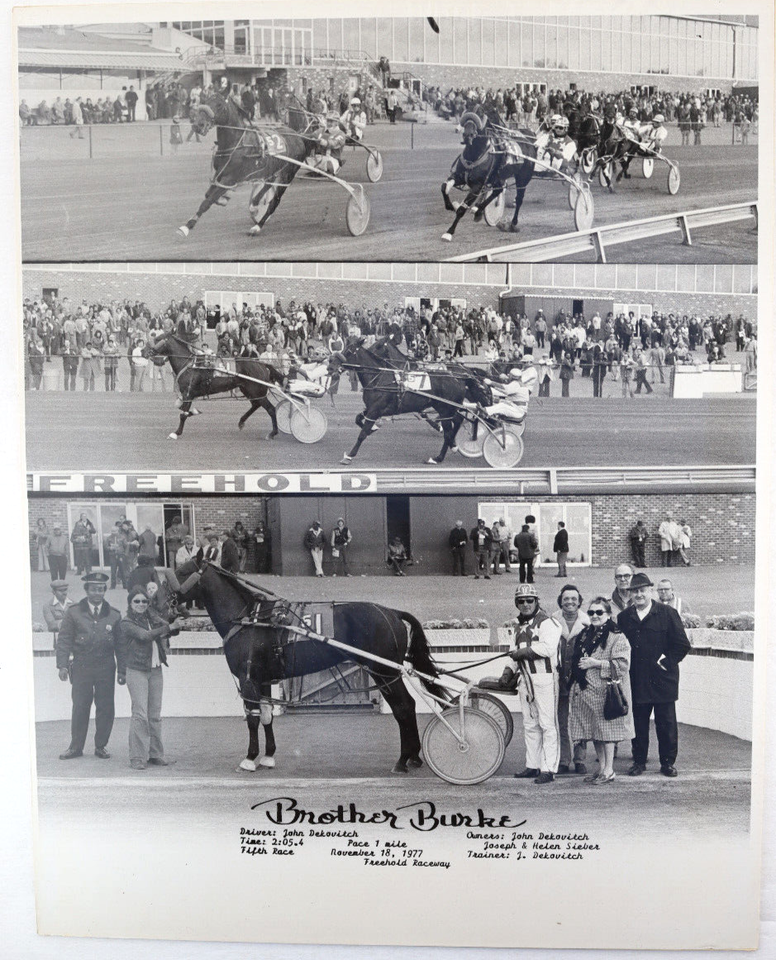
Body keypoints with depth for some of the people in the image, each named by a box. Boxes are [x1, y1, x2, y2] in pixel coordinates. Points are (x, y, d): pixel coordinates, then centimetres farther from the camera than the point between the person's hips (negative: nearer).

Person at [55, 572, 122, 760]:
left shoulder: (114, 615, 7)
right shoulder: (73, 612, 3)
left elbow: (119, 643, 10)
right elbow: (64, 640, 2)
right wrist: (62, 665, -7)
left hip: (106, 667, 1)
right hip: (81, 666, -1)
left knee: (105, 708, 3)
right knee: (80, 707, 1)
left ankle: (101, 746, 16)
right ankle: (76, 747, 14)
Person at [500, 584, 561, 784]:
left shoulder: (547, 622, -9)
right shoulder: (516, 625, 17)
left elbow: (547, 647, -22)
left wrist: (521, 652, -15)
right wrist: (509, 670, 9)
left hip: (545, 677, -8)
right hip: (525, 678, 8)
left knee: (547, 724, -6)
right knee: (529, 724, 13)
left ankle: (548, 769, -4)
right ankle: (532, 765, 21)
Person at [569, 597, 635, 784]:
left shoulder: (616, 637, -8)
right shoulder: (584, 635, 15)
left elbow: (622, 664, -16)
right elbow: (576, 660, 26)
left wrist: (596, 664, -17)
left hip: (606, 691, -7)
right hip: (586, 691, 7)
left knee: (606, 728, -4)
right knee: (594, 732, 10)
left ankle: (608, 771, 5)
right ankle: (601, 768, 20)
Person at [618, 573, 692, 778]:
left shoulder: (667, 613, -2)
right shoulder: (624, 618, 7)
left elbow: (682, 645, -2)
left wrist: (665, 662, -6)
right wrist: (626, 668, 0)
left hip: (663, 681, -2)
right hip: (636, 682, 2)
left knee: (667, 724, 5)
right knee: (638, 723, 6)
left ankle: (667, 762, 17)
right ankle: (639, 761, 18)